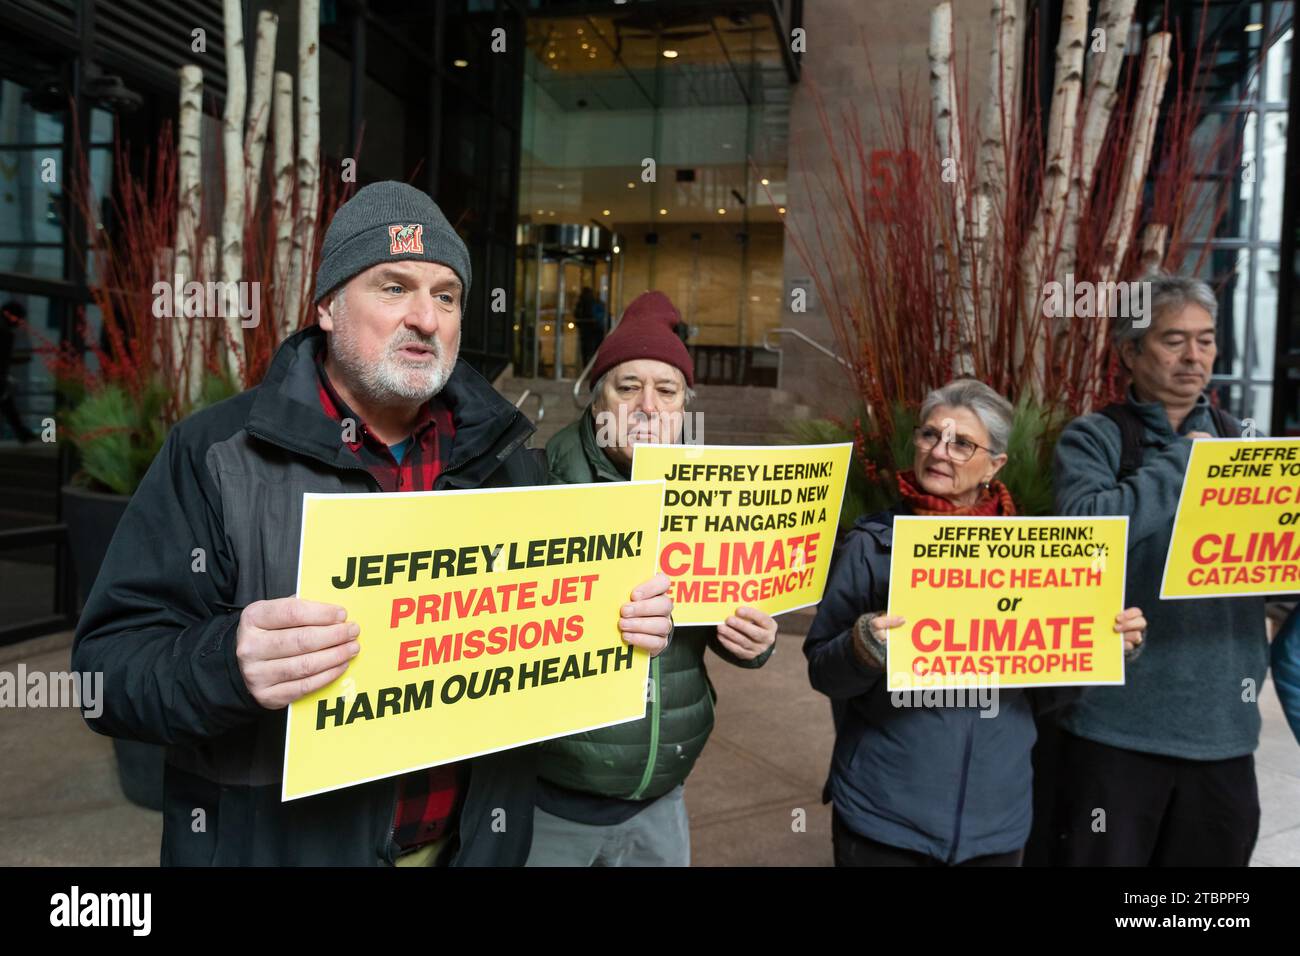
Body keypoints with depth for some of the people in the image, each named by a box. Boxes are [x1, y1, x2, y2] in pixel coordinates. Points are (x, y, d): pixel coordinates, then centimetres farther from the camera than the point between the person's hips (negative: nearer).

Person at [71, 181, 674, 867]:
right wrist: (227, 663, -34)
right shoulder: (216, 456, -12)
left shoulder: (507, 457, 1)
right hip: (276, 842, -3)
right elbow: (110, 663, -14)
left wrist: (632, 614, -12)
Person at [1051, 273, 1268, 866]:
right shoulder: (1095, 438, -5)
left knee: (1215, 853, 18)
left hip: (1223, 724, 5)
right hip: (1119, 722, -5)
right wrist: (1184, 461, -16)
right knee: (1106, 857, 8)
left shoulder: (1238, 441, 10)